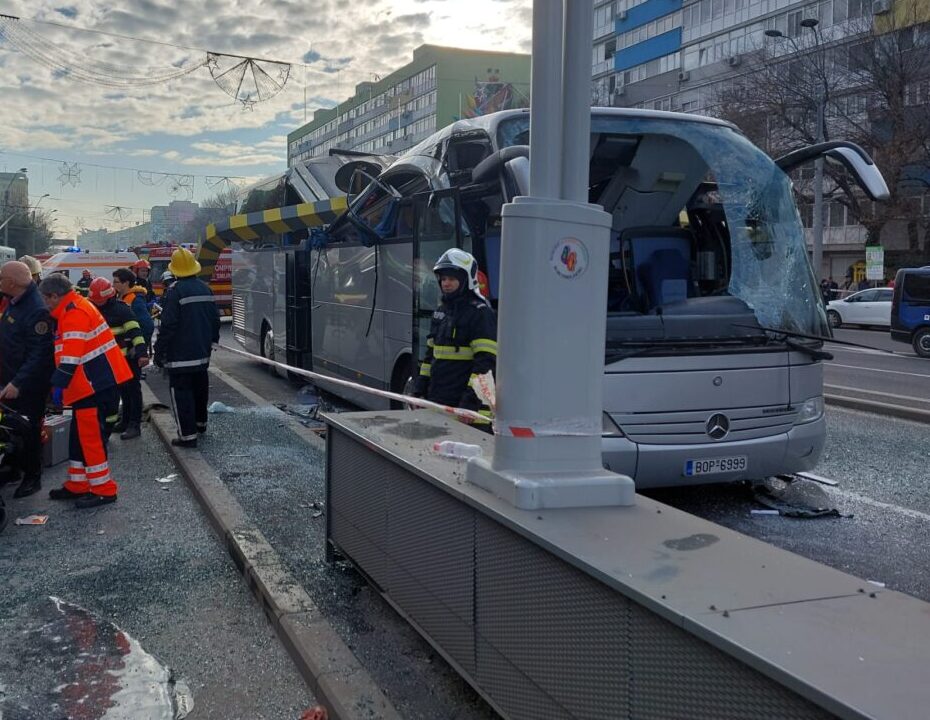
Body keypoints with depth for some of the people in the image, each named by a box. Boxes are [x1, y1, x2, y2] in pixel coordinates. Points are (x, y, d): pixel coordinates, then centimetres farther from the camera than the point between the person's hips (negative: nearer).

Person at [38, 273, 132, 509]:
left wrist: (59, 383, -23)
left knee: (91, 437, -5)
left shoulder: (73, 313, -15)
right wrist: (62, 383, 25)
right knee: (80, 436, 16)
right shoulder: (76, 308, 18)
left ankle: (104, 490, 2)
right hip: (91, 385, 11)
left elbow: (71, 355, -24)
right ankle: (78, 485, 25)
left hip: (95, 386, -11)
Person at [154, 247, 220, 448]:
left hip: (180, 354, -8)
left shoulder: (175, 292, -16)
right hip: (202, 352, 8)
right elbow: (215, 317, 14)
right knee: (200, 386, 22)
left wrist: (159, 352, -11)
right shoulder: (204, 288, 7)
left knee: (182, 392, -5)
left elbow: (167, 326, -18)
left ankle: (188, 435, -7)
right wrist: (212, 339, 27)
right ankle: (200, 422, 39)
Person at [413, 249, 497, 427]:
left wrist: (471, 397, -23)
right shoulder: (442, 309, 17)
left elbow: (486, 360, -17)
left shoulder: (480, 312, -9)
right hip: (436, 399, 8)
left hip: (463, 403, -8)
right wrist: (420, 388, 18)